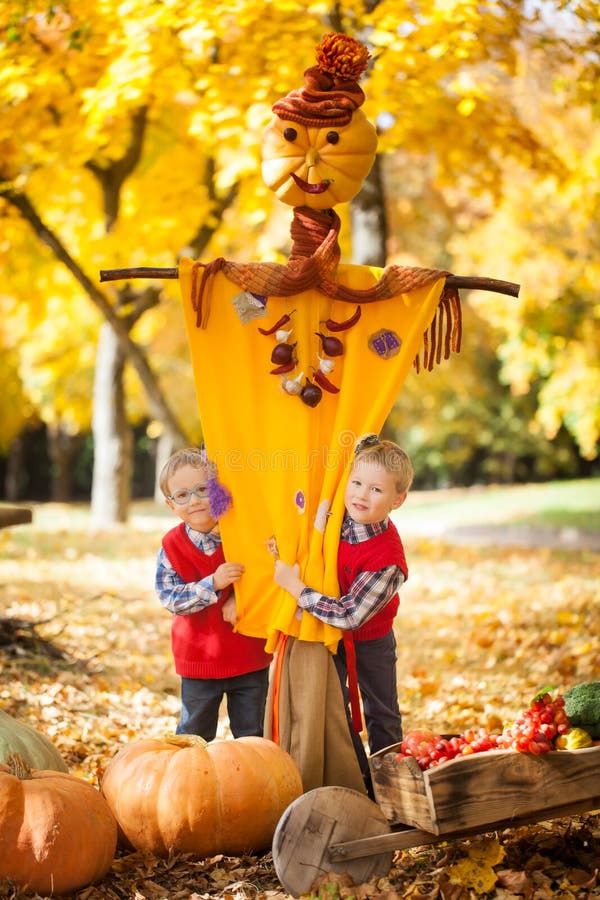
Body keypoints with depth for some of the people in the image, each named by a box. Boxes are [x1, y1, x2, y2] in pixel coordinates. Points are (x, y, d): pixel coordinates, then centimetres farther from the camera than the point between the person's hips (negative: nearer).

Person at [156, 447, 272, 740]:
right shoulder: (172, 546, -9)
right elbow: (169, 597, -15)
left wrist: (240, 598, -22)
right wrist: (213, 584, -28)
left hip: (249, 655, 1)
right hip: (200, 659, -1)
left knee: (252, 735, 14)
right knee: (194, 735, 12)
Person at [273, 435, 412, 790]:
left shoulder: (387, 560, -36)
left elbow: (349, 615, -35)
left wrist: (295, 586, -33)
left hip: (369, 640, -4)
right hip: (327, 633, 5)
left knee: (381, 714, 17)